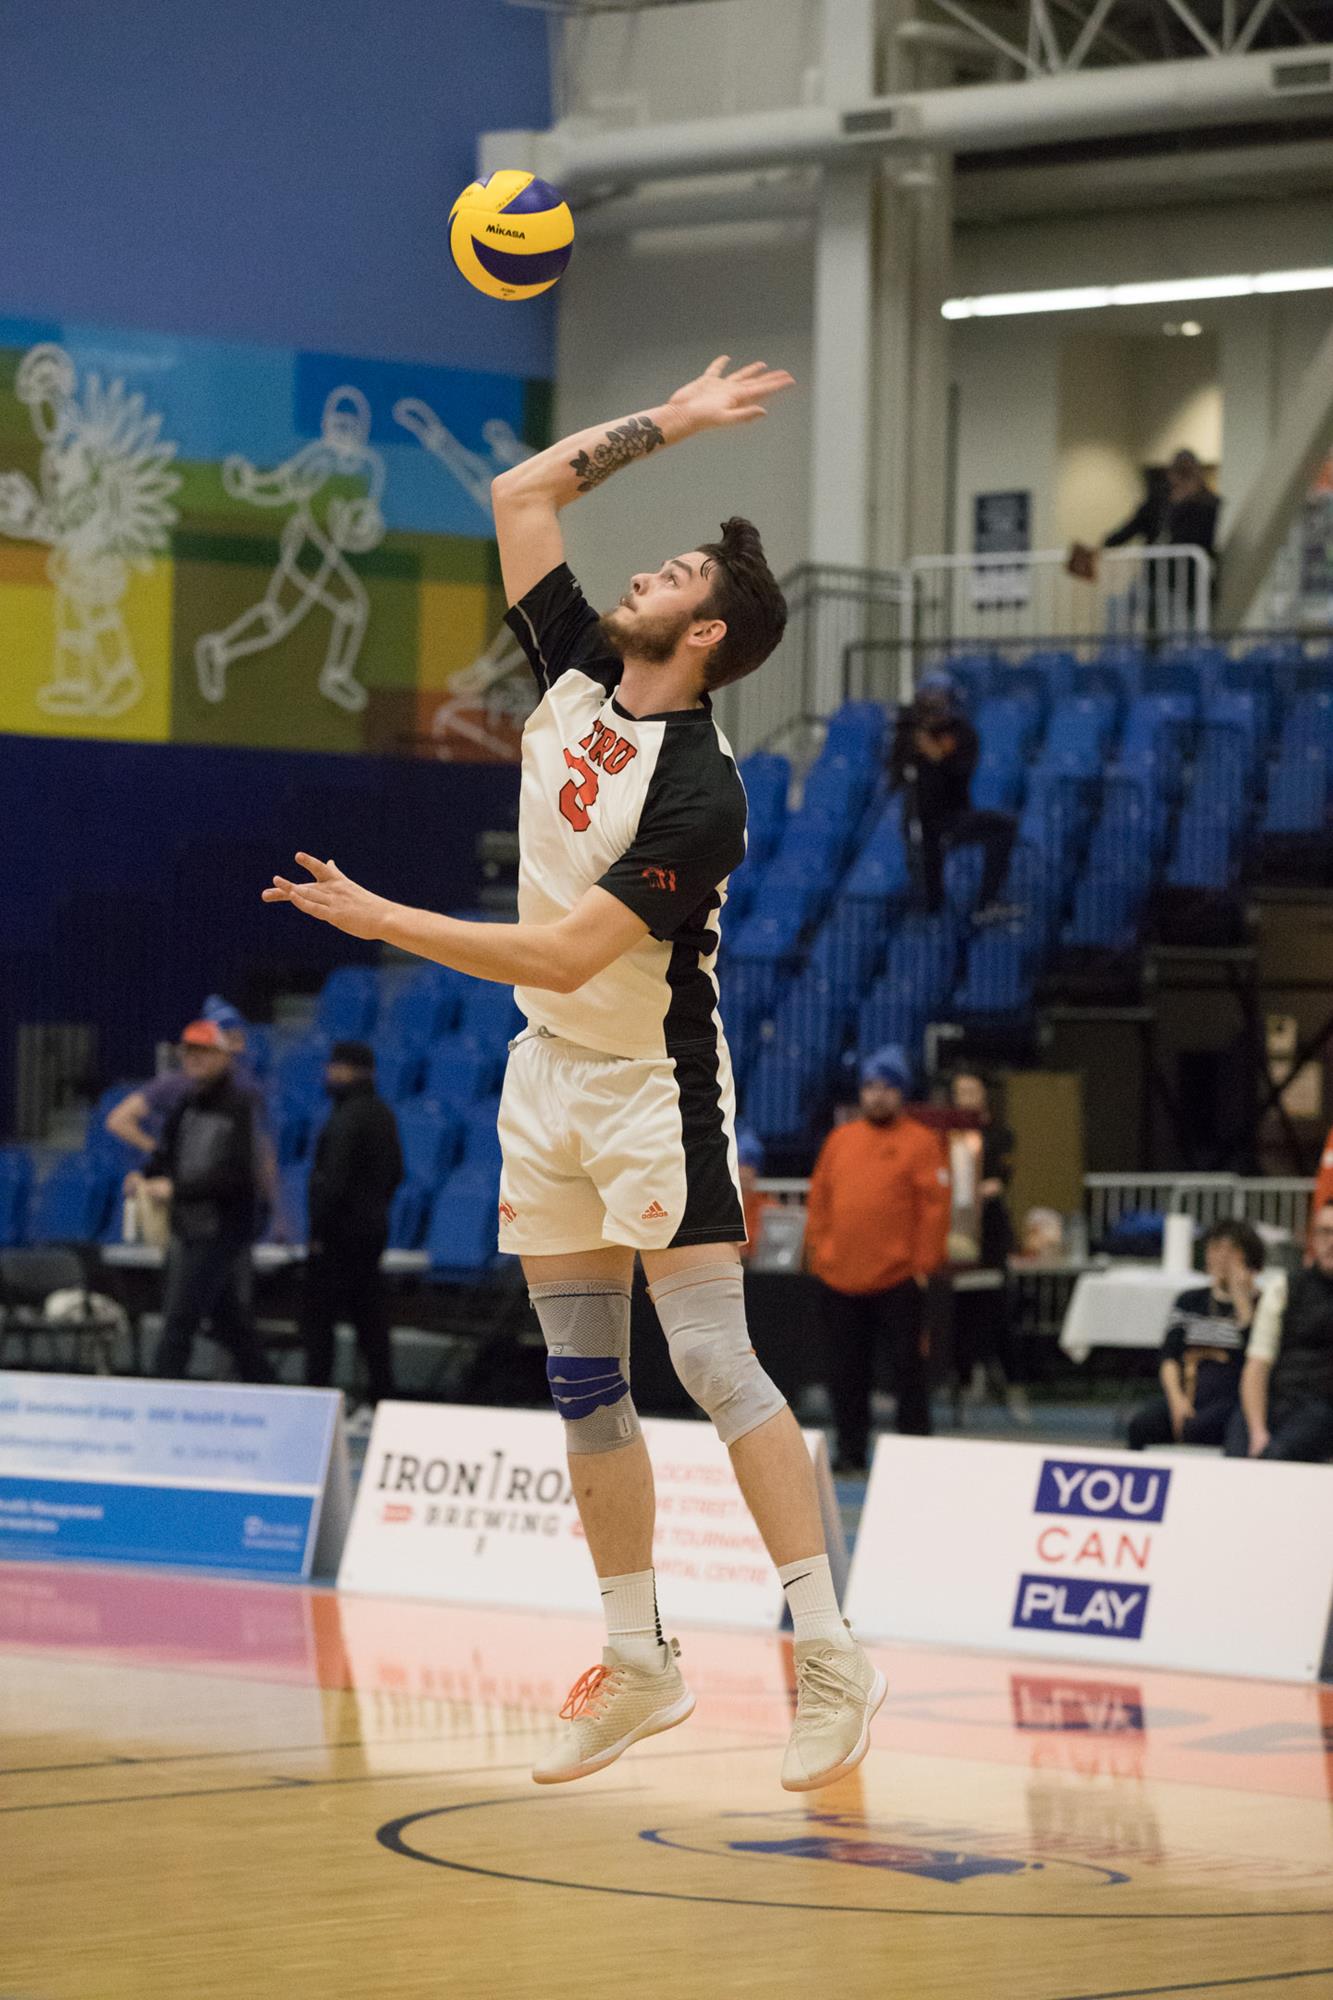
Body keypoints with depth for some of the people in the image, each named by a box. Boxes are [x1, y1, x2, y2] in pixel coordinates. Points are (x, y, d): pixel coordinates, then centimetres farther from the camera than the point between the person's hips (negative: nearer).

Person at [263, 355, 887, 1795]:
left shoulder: (699, 791, -21)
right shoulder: (579, 675, 0)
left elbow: (567, 953, -25)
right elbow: (520, 491, 7)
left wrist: (381, 920, -21)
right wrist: (665, 423, 6)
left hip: (655, 1083, -8)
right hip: (550, 1073, 8)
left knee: (713, 1361, -13)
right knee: (582, 1379, 8)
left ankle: (829, 1658, -11)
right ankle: (637, 1665, 14)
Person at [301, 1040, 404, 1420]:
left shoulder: (347, 1118, -18)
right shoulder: (383, 1114, 11)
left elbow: (332, 1179, -21)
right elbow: (395, 1171, 19)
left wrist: (318, 1230, -17)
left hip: (340, 1232, -9)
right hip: (374, 1228, 9)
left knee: (317, 1316, -4)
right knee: (369, 1315, 12)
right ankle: (383, 1399, 14)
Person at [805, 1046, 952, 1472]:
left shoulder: (920, 1143, 0)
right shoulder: (841, 1139, 14)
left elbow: (934, 1208, -5)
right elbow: (819, 1198, 14)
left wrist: (924, 1263, -11)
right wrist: (816, 1250, 6)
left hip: (897, 1278, -4)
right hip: (839, 1277, 4)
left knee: (908, 1365, 0)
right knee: (846, 1372, 7)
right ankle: (850, 1451, 14)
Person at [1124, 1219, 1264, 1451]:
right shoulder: (1191, 1300, 21)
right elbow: (1170, 1358, 12)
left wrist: (1241, 1296, -6)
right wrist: (1177, 1399, -7)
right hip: (1186, 1393, 4)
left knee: (1195, 1430, -36)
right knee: (1141, 1426, -27)